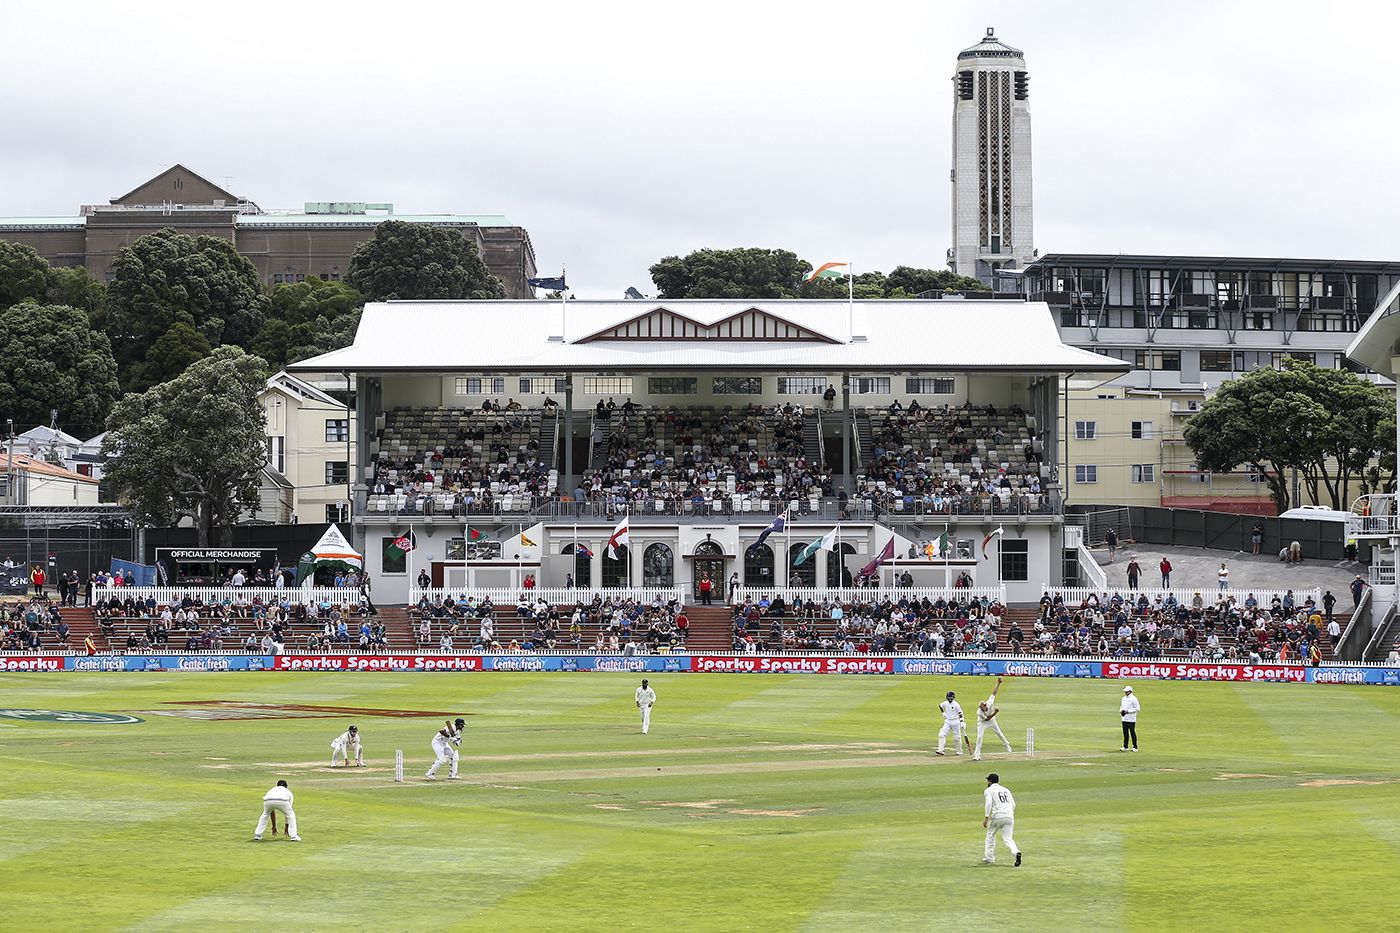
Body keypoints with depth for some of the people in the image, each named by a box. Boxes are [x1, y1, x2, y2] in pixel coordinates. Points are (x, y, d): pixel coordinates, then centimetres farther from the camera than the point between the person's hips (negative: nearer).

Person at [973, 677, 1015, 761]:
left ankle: (1006, 745, 44)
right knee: (979, 737, -16)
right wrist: (994, 713, -37)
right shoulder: (979, 712, -35)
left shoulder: (989, 704, -32)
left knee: (999, 734, 17)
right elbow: (987, 718, -27)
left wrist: (998, 683, -28)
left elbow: (994, 692, -27)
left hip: (991, 721, 3)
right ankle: (977, 754, -12)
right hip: (982, 723, -3)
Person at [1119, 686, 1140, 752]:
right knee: (1125, 733, 8)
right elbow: (1121, 706, 26)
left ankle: (1135, 747, 1)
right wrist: (1121, 711, 3)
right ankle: (1125, 747, 14)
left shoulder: (1133, 699, -10)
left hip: (1131, 719, -7)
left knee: (1132, 733, -4)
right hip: (1124, 719, 7)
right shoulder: (1124, 698, 14)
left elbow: (1137, 708, -14)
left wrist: (1128, 711, -18)